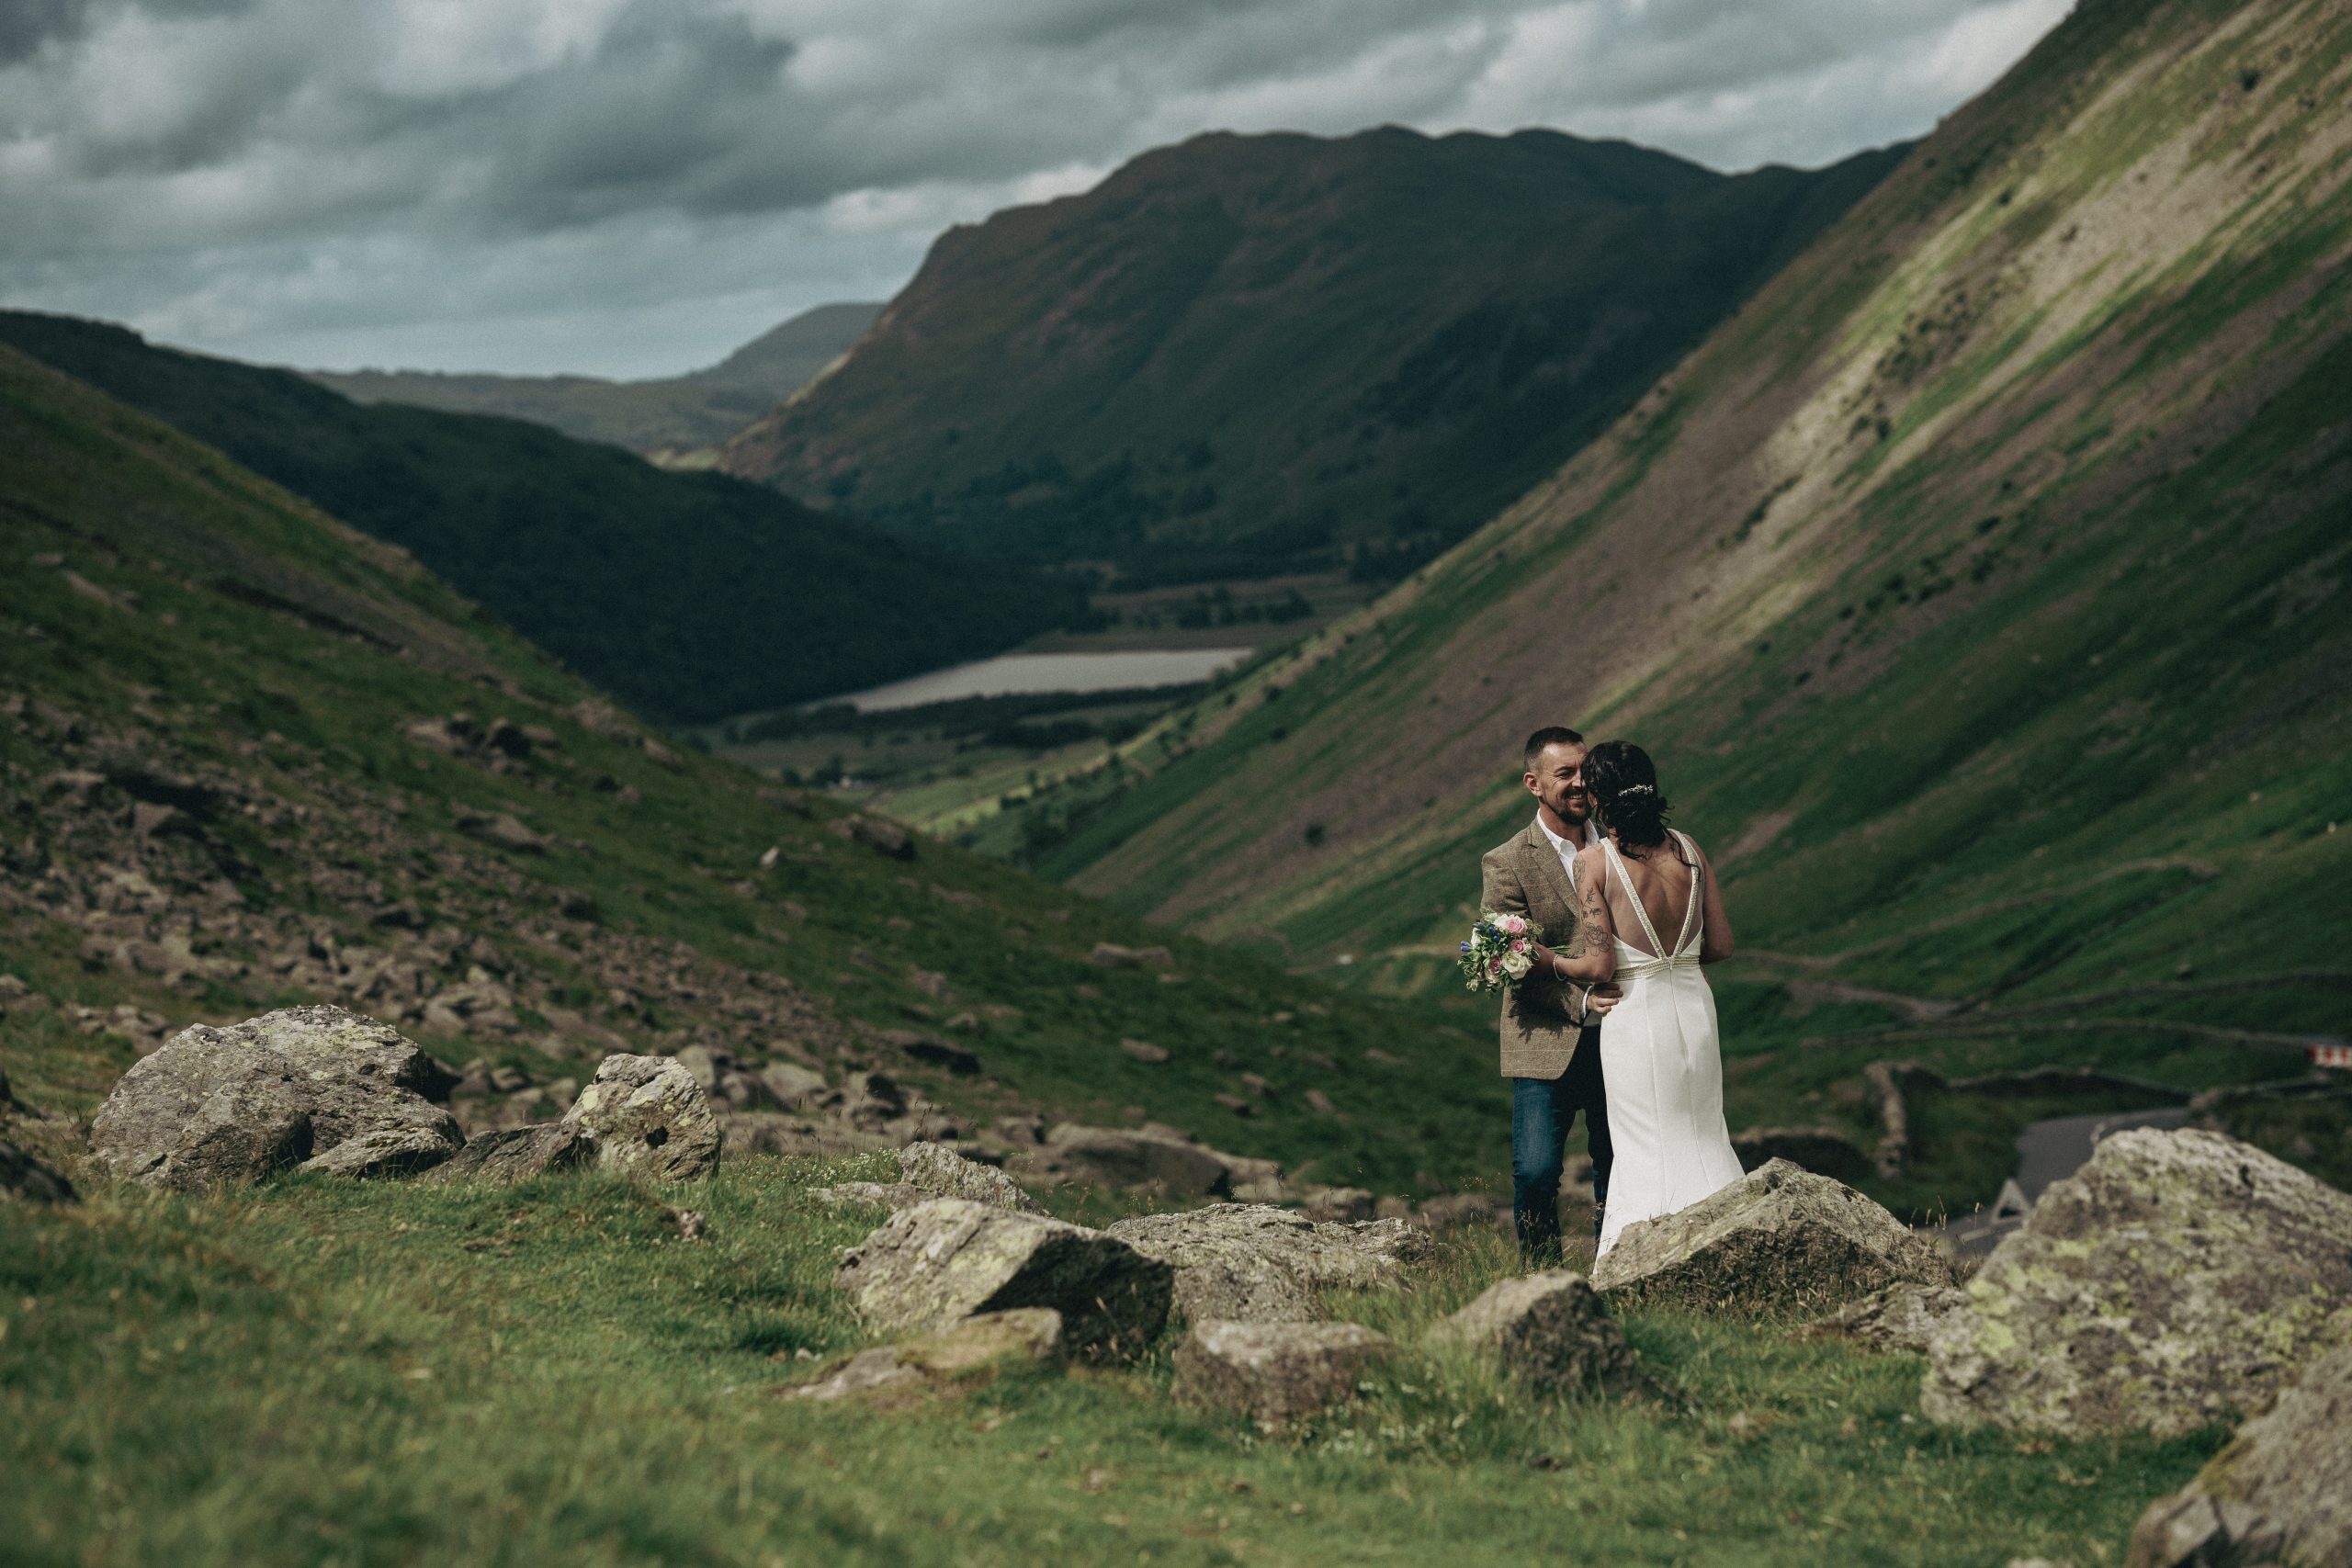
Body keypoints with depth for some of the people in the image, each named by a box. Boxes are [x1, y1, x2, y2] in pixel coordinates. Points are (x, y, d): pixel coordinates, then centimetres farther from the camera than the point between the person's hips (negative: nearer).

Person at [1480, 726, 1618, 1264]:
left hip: (1620, 1039, 4)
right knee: (1536, 1173, -10)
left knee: (1618, 1169, 8)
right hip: (1548, 1045, -4)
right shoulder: (1506, 865, -6)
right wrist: (1581, 1002, -22)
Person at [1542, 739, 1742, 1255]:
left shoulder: (1595, 859, -12)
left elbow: (1598, 966, -14)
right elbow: (1721, 945, 5)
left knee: (1647, 1154, 5)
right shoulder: (1687, 848, 2)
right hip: (1694, 1005, 5)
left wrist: (1545, 959, 3)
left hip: (1636, 1014, -4)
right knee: (1703, 1140, 17)